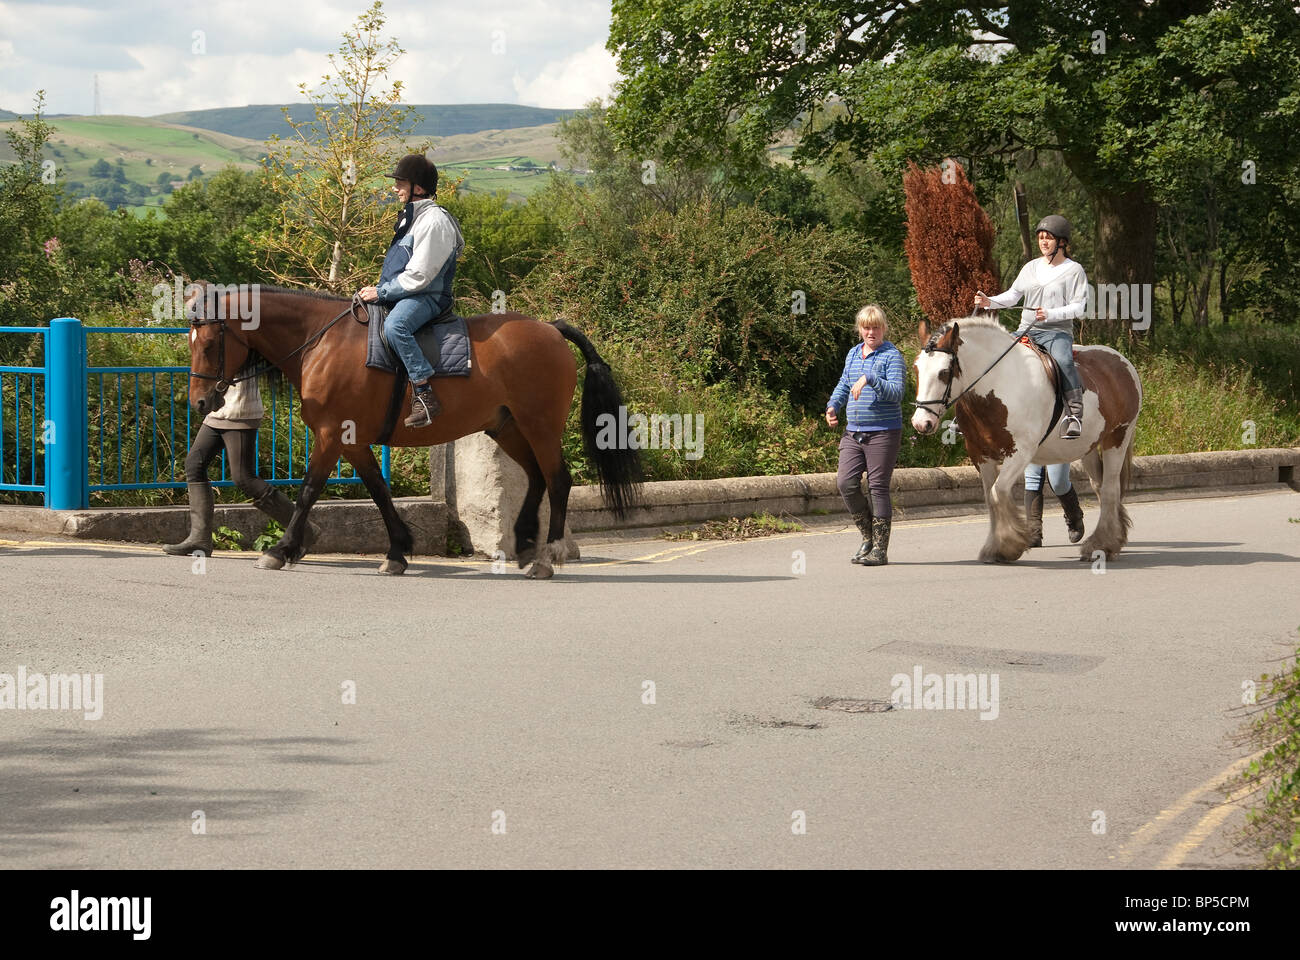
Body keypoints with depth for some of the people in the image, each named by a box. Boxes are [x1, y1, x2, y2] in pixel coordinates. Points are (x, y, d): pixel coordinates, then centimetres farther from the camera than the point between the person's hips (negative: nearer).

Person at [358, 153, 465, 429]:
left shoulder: (433, 221, -17)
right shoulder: (411, 216, 16)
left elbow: (418, 276, -21)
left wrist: (381, 292, -17)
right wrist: (379, 291, 13)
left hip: (427, 296, -11)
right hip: (405, 294, 11)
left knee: (395, 326, -38)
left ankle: (425, 396, -40)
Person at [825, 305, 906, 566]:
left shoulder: (892, 355, -5)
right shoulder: (853, 354, 15)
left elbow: (896, 392, -17)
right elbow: (843, 385, 28)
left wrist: (869, 379, -28)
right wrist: (832, 406, 10)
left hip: (883, 433, -6)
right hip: (853, 432, 6)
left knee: (878, 487, -3)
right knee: (845, 483, -4)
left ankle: (880, 549, 6)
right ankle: (868, 536, 16)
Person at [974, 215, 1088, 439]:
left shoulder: (1074, 271, -1)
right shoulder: (1031, 267, 15)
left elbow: (1078, 307, -8)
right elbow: (1013, 295, 18)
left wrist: (1050, 315, -23)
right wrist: (989, 302, -1)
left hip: (1057, 332, -5)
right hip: (1026, 331, 5)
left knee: (1063, 361, -36)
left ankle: (1074, 414, -35)